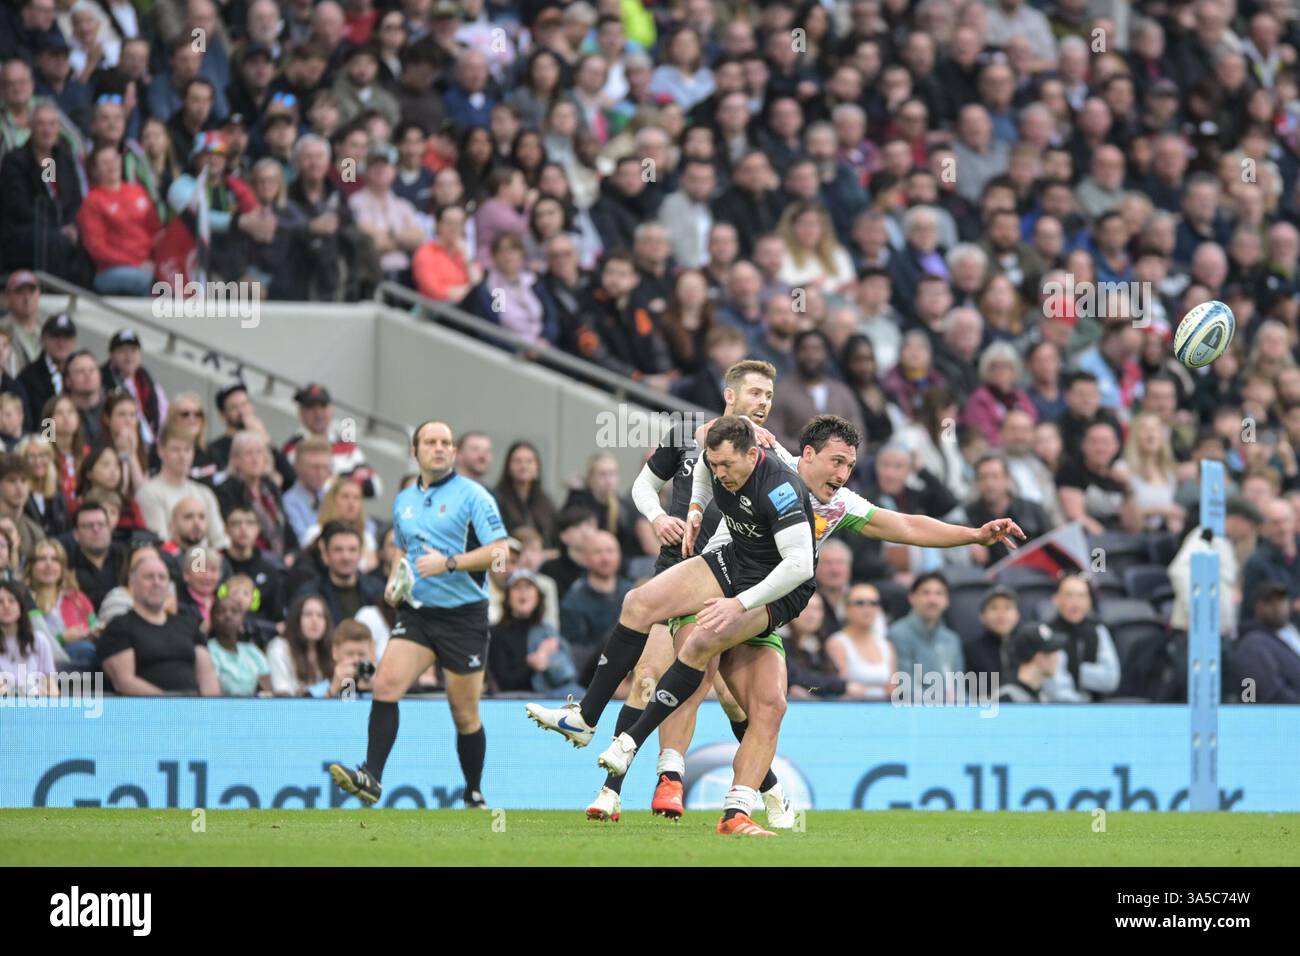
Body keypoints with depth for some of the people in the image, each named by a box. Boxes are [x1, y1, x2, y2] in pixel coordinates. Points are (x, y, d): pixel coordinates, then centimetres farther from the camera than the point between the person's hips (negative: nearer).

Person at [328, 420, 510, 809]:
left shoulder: (471, 495, -5)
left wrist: (449, 563, -23)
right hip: (416, 612, 4)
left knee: (465, 714, 3)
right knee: (385, 684, -18)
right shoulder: (403, 500, 14)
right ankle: (371, 777, -22)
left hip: (463, 613, -4)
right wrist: (393, 581, 9)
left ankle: (474, 795, 19)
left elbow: (499, 551, -13)